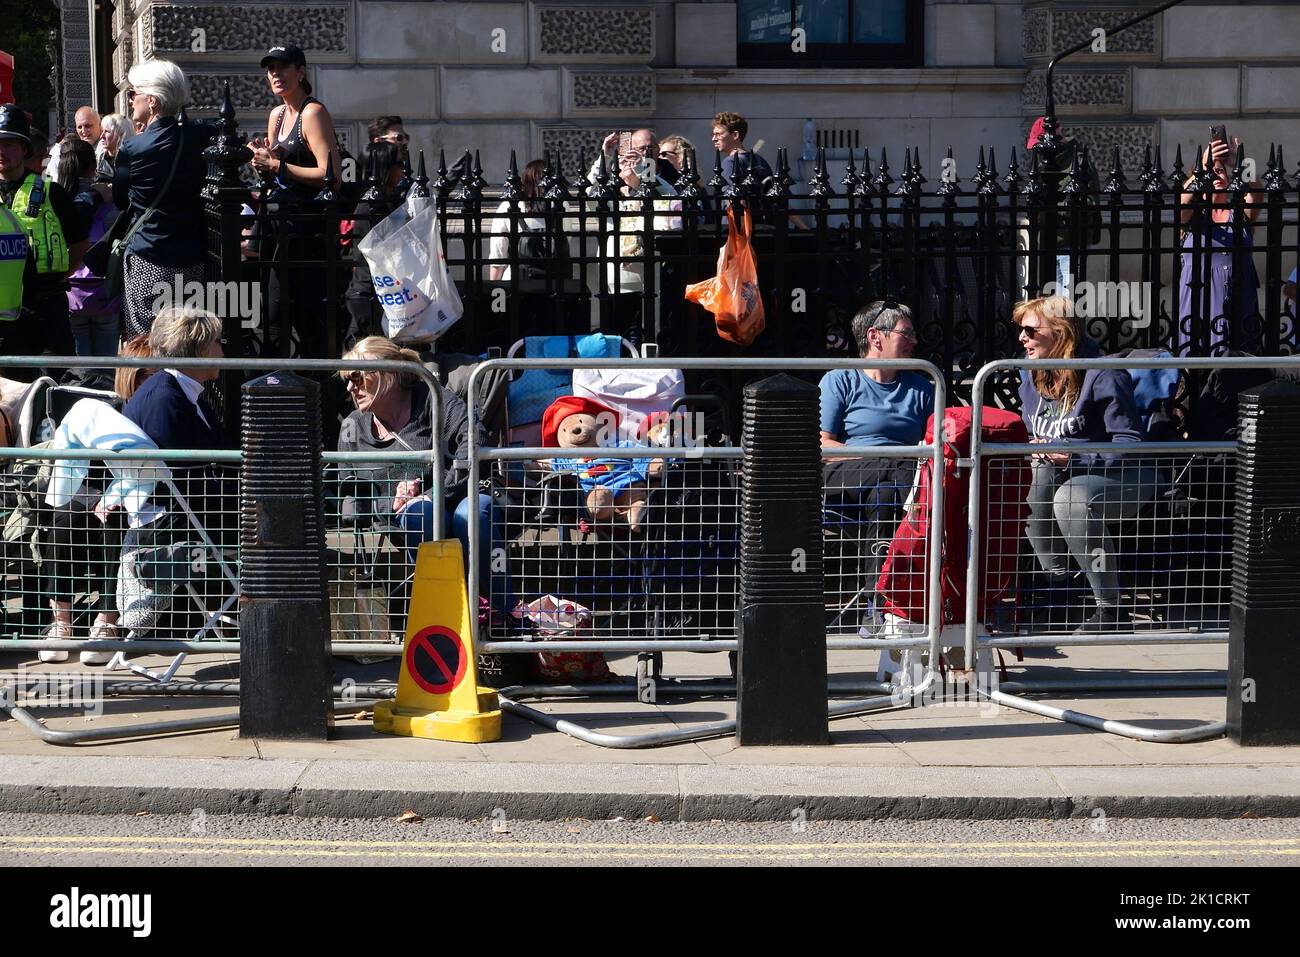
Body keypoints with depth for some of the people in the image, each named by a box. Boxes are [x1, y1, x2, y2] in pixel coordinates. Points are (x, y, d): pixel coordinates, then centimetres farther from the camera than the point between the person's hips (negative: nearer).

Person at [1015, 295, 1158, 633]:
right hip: (1068, 474, 7)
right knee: (1028, 483, -24)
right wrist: (1039, 449, -9)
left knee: (1071, 498, -37)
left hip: (1127, 479, -7)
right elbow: (1034, 436, 17)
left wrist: (1074, 456, -34)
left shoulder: (1103, 377, -19)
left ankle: (1111, 607, -28)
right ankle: (1057, 582, -10)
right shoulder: (1031, 379, 5)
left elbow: (1130, 446, -23)